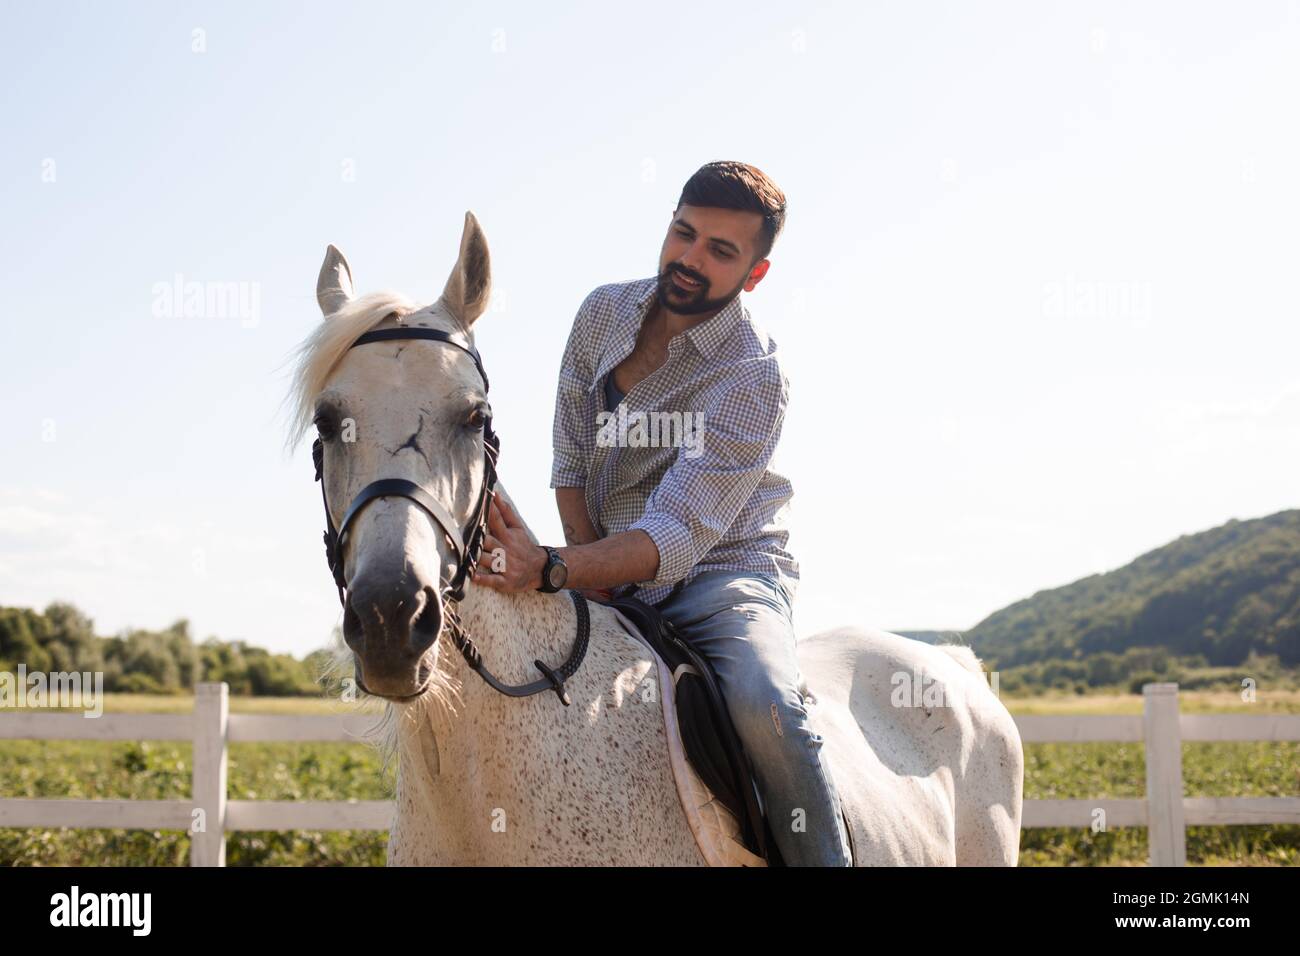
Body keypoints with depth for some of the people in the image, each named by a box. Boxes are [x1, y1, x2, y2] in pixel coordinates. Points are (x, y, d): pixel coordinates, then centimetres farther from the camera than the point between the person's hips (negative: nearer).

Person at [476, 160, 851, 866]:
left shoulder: (752, 378, -20)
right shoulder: (604, 313, 0)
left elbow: (677, 539, -27)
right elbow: (570, 463, 8)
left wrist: (550, 570, -42)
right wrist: (587, 577, -7)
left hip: (721, 571, -6)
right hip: (606, 578, 6)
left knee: (764, 703, -34)